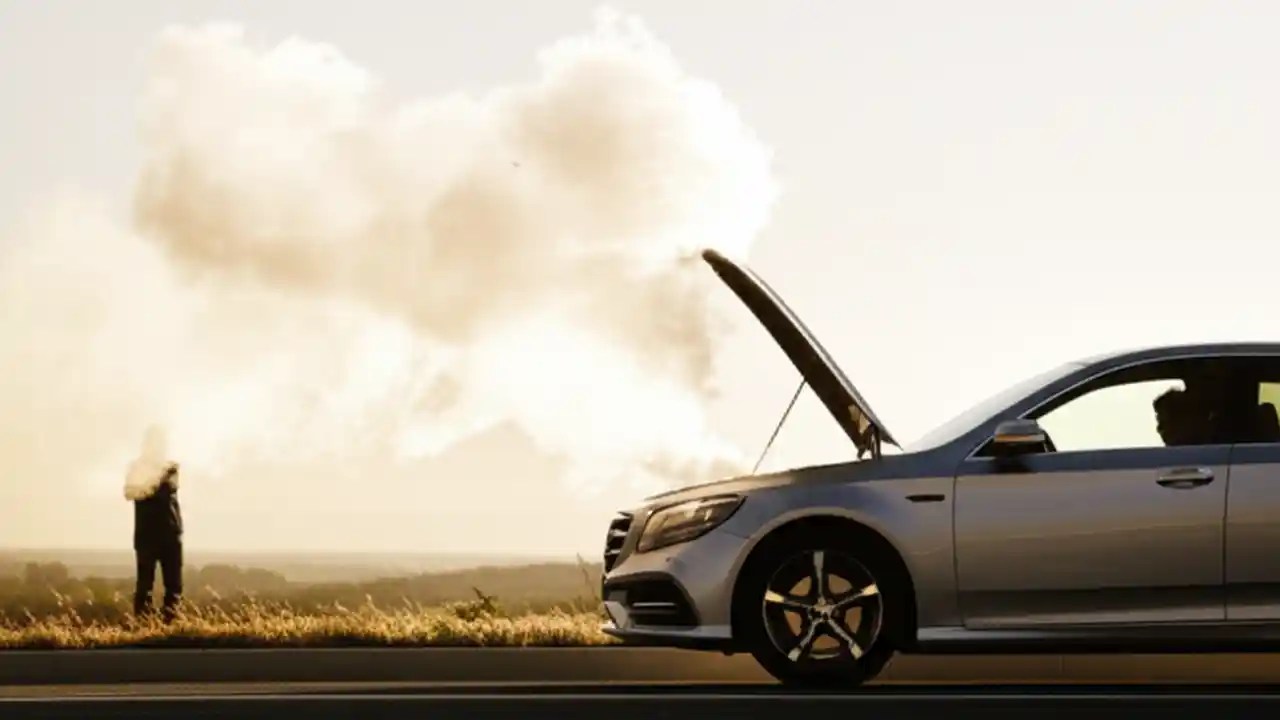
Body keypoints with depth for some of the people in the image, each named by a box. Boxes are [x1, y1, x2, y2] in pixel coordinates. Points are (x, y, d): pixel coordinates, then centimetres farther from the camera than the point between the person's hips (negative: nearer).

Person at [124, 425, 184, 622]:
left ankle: (170, 622, 2)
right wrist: (160, 475, -20)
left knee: (174, 582, -1)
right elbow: (131, 491, -11)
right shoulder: (136, 467, 5)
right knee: (145, 581, -7)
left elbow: (169, 487, -6)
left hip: (171, 532, 3)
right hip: (146, 532, -3)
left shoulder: (170, 466, 13)